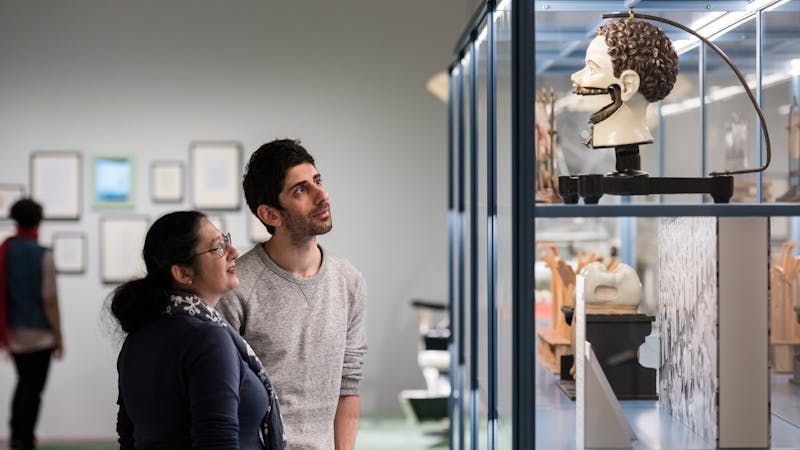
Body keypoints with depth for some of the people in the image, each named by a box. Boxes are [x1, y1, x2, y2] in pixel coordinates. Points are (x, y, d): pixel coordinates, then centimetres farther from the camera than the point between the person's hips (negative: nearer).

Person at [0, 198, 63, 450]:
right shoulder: (43, 255, -14)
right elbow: (50, 300, -14)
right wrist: (58, 336, -4)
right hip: (39, 334, -5)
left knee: (24, 382, 22)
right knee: (33, 388, 3)